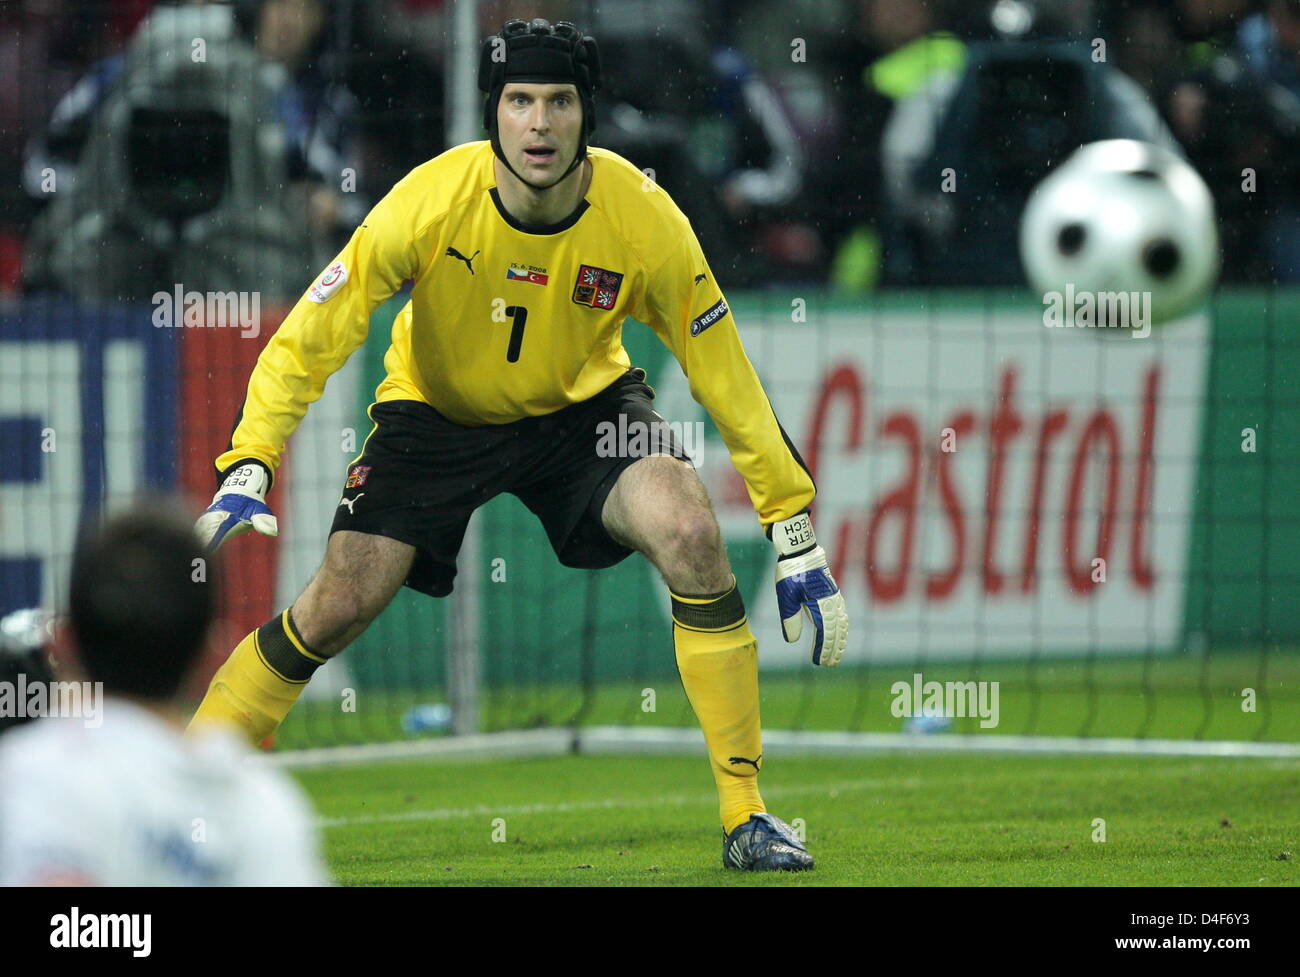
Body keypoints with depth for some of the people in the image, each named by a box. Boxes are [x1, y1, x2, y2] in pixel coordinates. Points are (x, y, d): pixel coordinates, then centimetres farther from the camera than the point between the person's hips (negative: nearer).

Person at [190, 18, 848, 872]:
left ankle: (746, 815, -15)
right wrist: (248, 471, -34)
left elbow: (723, 374, -15)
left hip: (582, 405, 0)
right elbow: (313, 335, -22)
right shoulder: (432, 202, -28)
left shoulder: (644, 219, -25)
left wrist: (797, 539, -12)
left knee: (691, 532, -25)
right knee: (340, 603, -13)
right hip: (436, 410, 0)